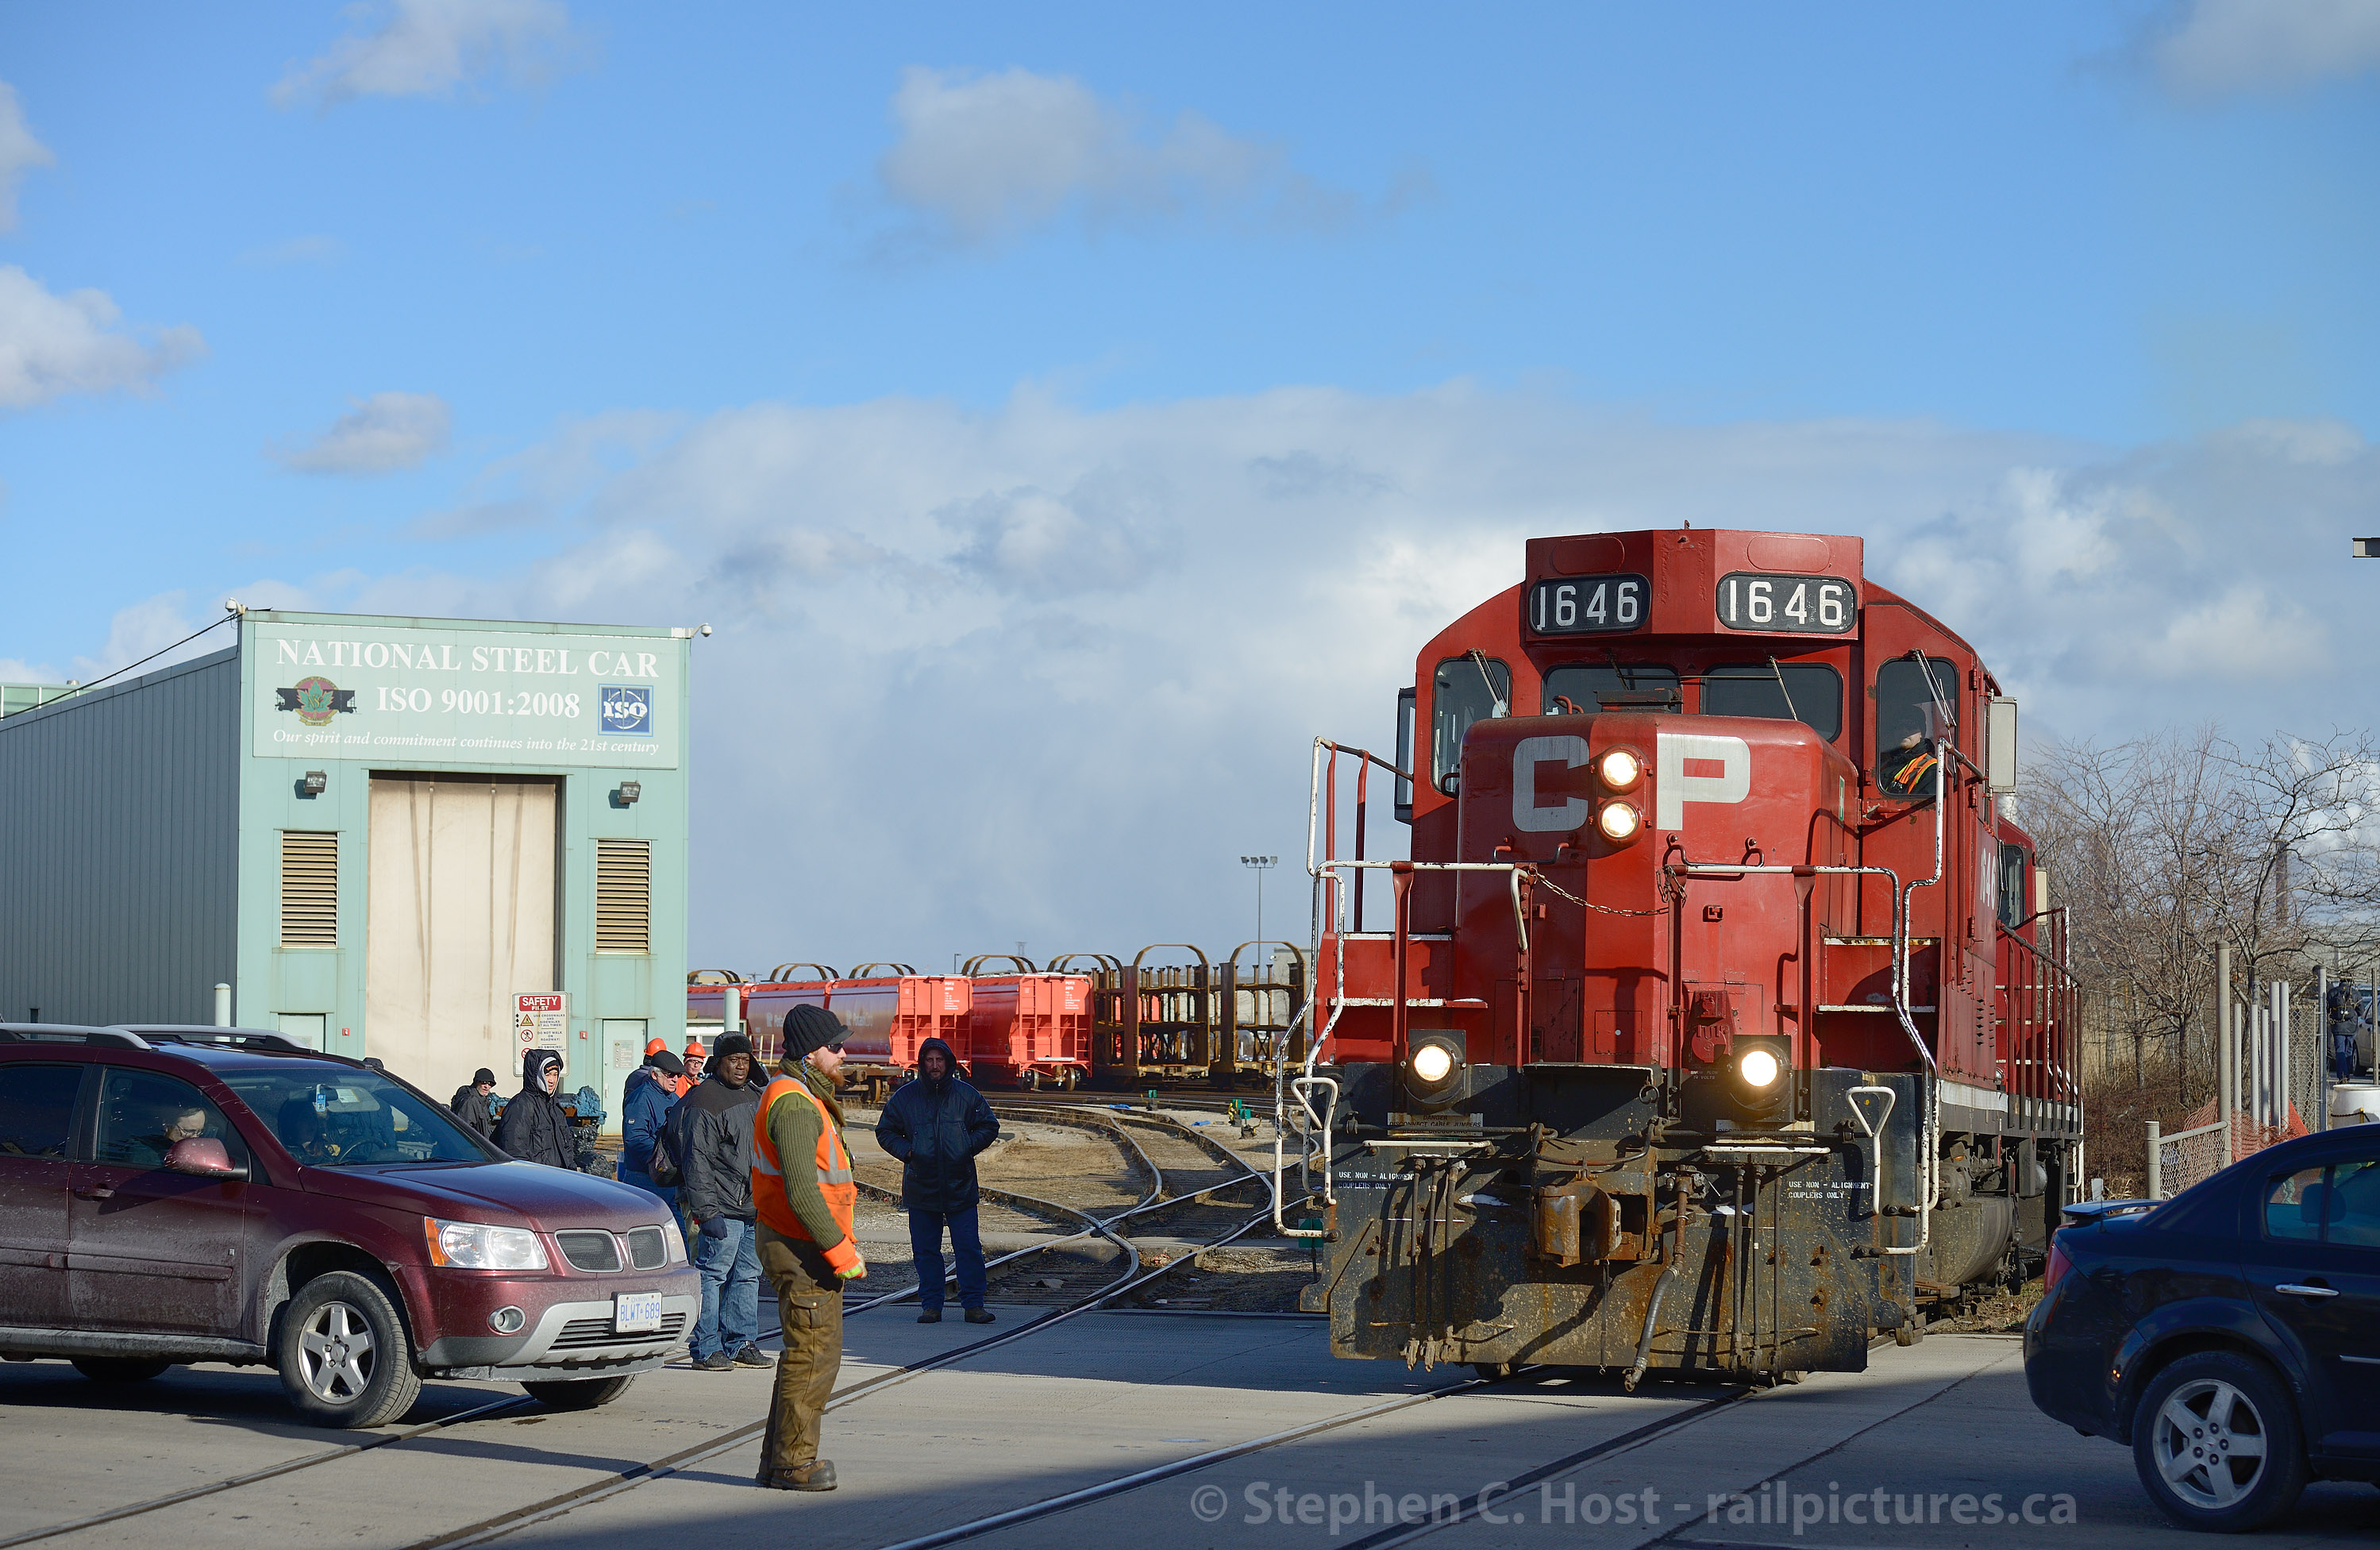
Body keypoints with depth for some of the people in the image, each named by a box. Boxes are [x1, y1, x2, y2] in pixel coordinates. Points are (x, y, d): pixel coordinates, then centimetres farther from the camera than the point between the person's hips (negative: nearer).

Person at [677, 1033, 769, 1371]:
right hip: (722, 1209, -8)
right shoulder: (703, 1102, -10)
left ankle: (741, 1343, 19)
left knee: (748, 1276, 11)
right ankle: (706, 1348, -2)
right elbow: (697, 1162, -14)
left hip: (754, 1208, 8)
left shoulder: (755, 1098, 16)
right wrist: (707, 1212, -19)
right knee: (712, 1274, -6)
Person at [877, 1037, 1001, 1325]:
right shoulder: (905, 1097, 4)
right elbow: (885, 1131, 13)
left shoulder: (966, 1095, 4)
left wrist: (968, 1147, -5)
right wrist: (906, 1150, -5)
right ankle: (931, 1304, 13)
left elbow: (989, 1127, 12)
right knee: (925, 1250, 5)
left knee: (969, 1248, -3)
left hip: (961, 1188, -1)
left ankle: (973, 1304, 2)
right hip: (921, 1188, 1)